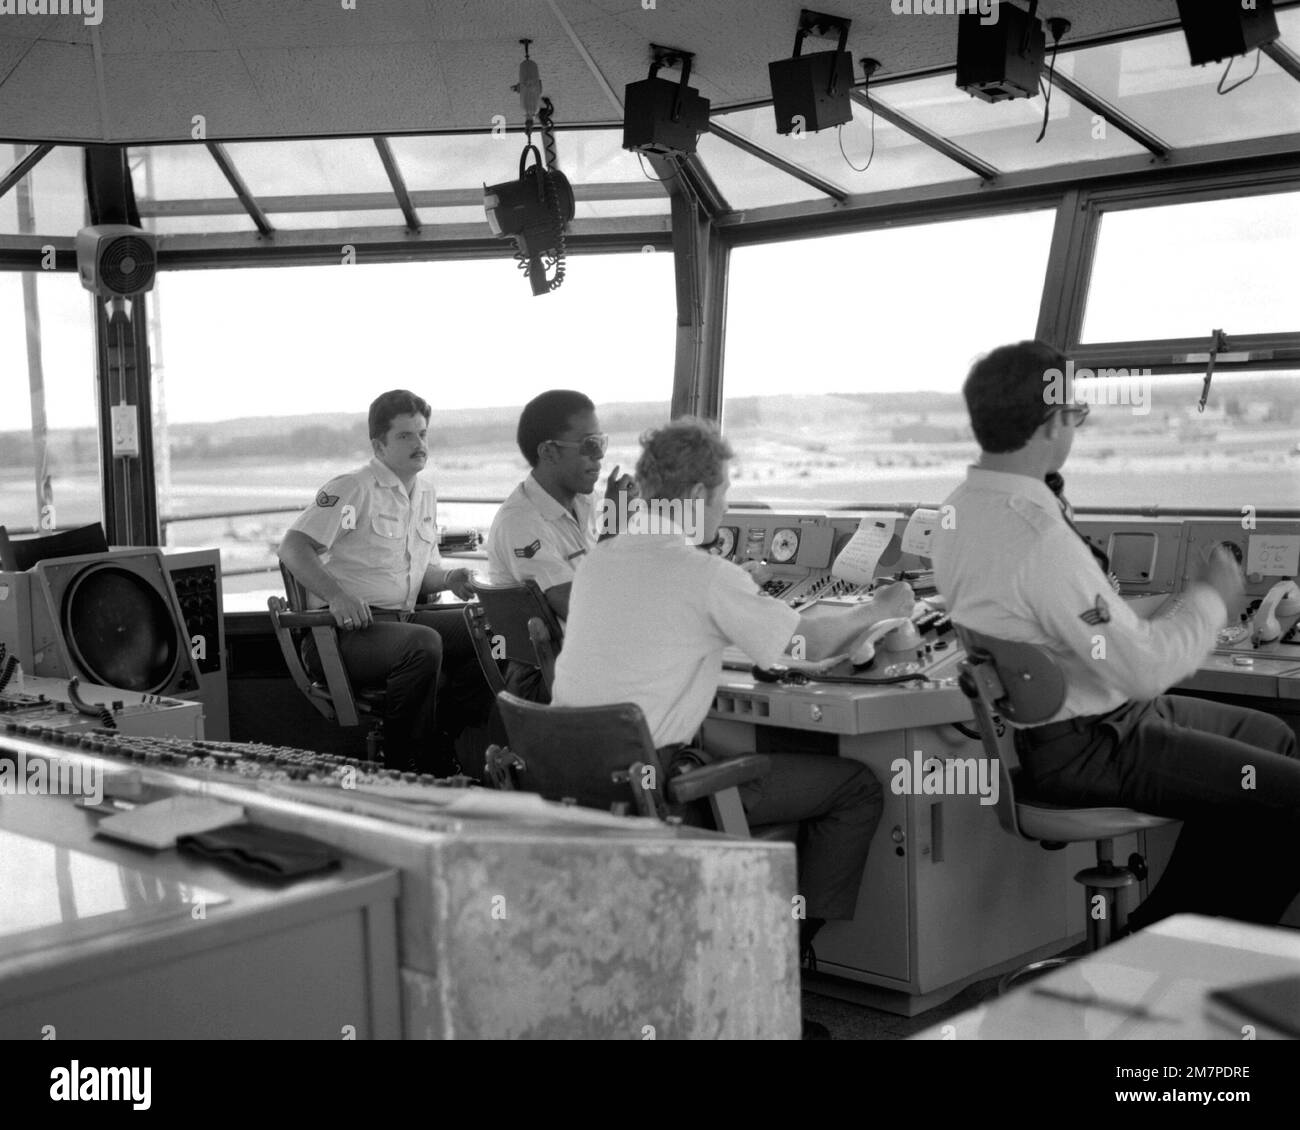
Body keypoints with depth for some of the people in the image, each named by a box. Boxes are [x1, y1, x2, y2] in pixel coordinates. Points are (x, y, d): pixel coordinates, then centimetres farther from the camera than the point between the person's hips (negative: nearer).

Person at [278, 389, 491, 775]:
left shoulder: (426, 492, 19)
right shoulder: (353, 489, -6)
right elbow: (292, 548, -14)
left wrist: (449, 578, 5)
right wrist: (337, 596, -26)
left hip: (401, 620, 8)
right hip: (346, 628, -8)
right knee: (423, 643, -35)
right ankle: (406, 768, -20)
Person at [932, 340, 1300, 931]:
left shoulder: (963, 506, 2)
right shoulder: (1040, 537, -29)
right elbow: (1145, 669, -26)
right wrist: (1212, 597, -9)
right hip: (1081, 748, -10)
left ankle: (1163, 928, 27)